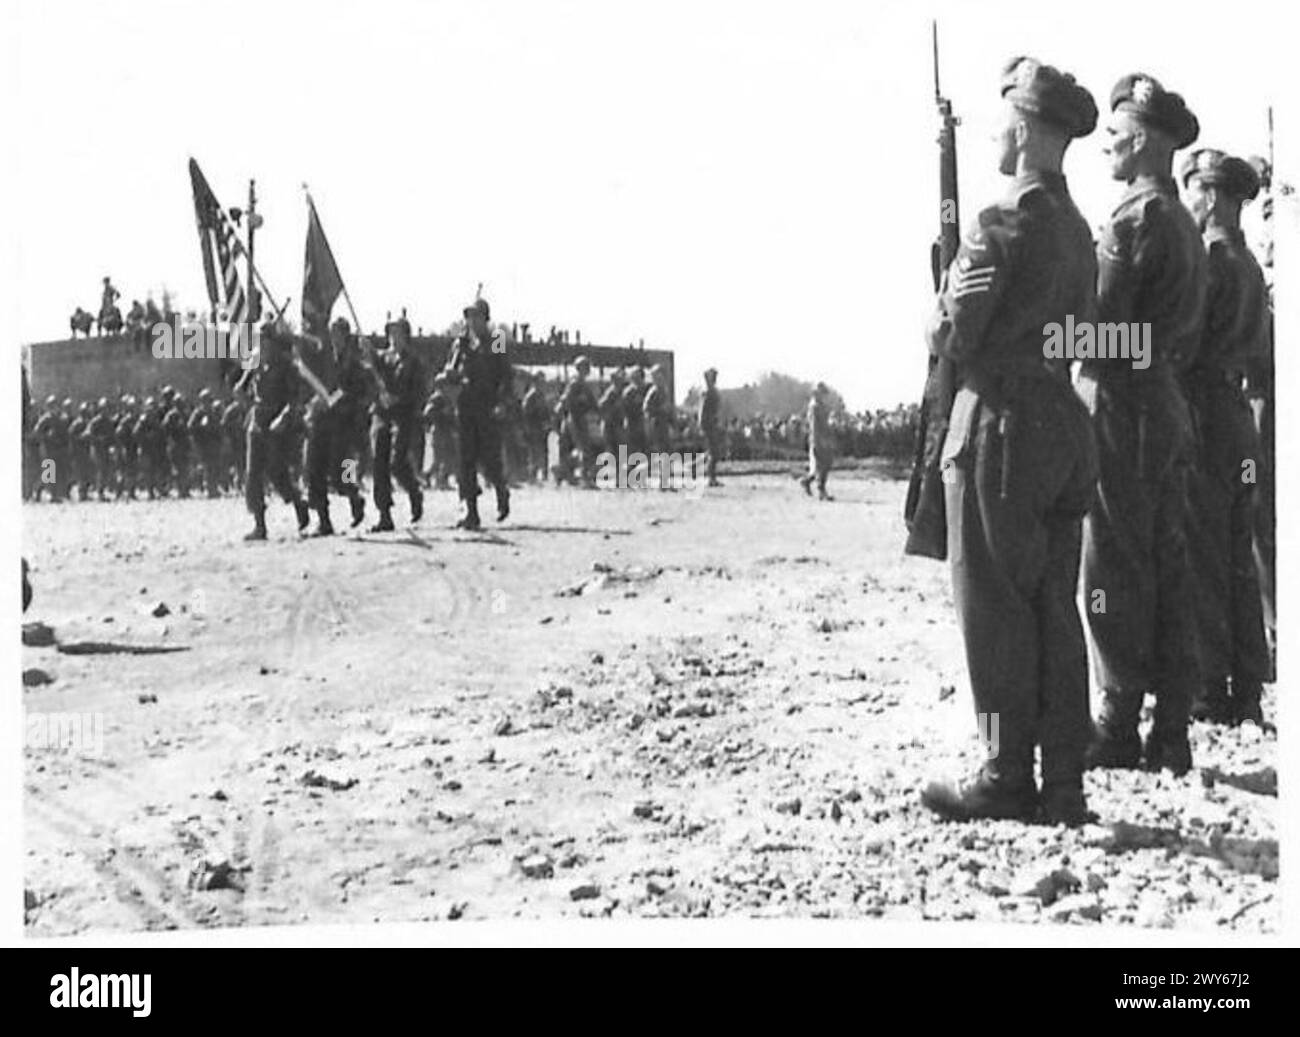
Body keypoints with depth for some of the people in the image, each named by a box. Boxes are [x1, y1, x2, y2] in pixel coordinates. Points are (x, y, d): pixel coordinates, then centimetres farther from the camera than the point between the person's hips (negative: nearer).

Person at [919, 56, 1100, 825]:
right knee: (1056, 606, 9)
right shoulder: (1078, 229, 12)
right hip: (1066, 419, 8)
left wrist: (944, 306, 9)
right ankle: (1064, 784, 12)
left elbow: (951, 338, -12)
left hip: (1001, 423, -8)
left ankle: (1009, 781, 3)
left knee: (997, 608, -1)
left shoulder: (1001, 226, -13)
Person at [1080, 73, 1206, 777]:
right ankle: (1171, 735, 12)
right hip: (1172, 408, 9)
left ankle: (1118, 730, -1)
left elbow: (1101, 328, -16)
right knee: (1168, 570, 9)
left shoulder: (1134, 219, -12)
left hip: (1122, 408, -9)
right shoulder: (1184, 225, 16)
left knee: (1114, 573, -4)